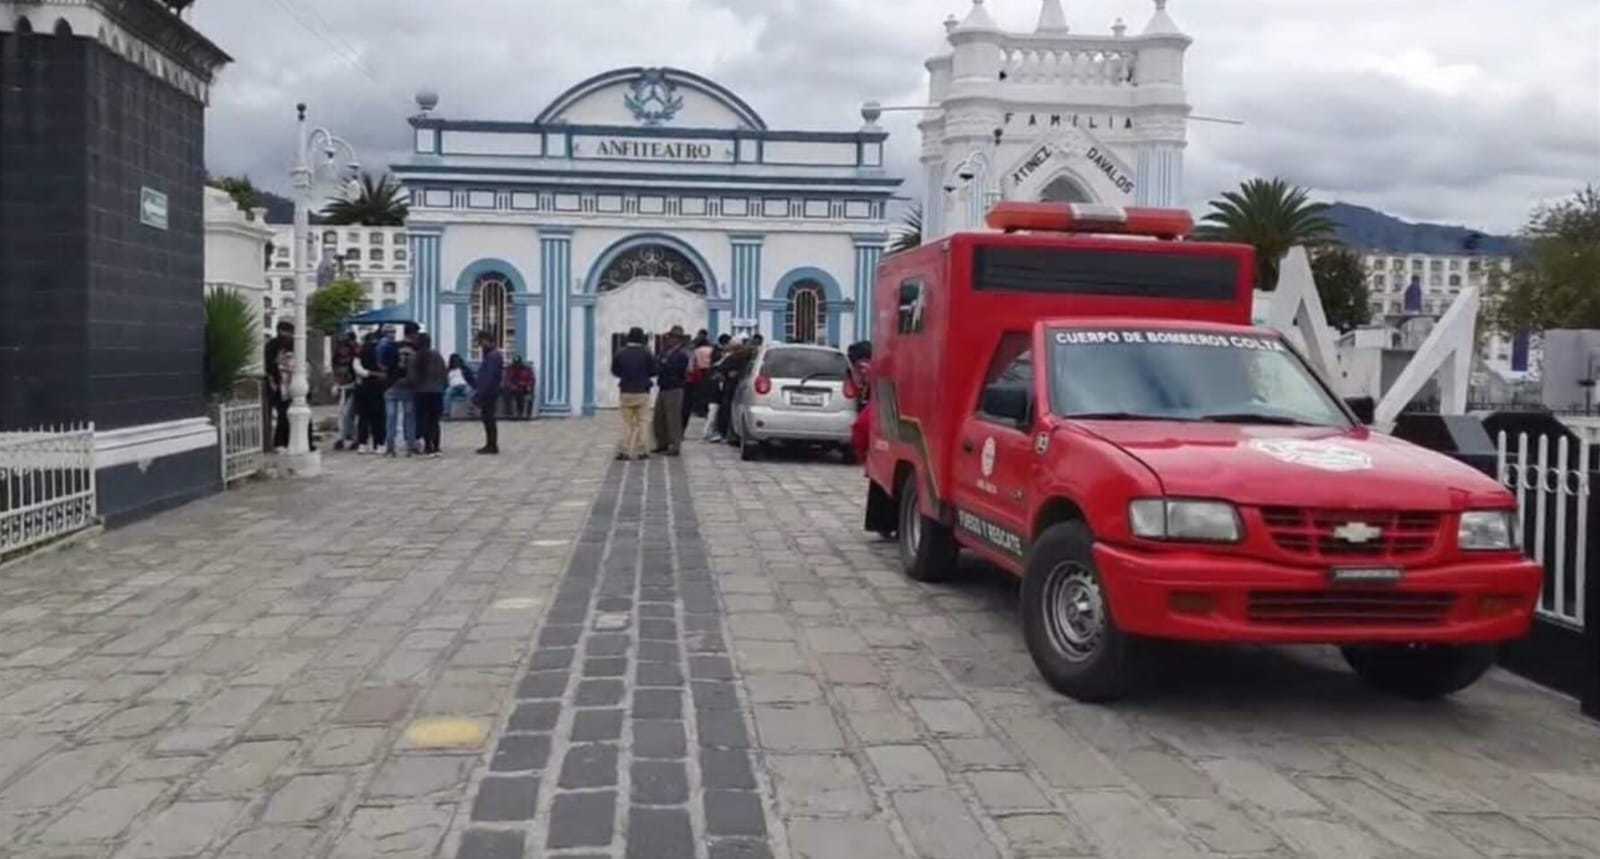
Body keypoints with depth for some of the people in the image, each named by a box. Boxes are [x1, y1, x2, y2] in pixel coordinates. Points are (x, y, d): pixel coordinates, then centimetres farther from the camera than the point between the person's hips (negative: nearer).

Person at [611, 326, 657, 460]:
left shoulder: (620, 353, -5)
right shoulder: (646, 353, -10)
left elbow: (614, 371, 4)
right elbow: (653, 371, -3)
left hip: (625, 392, 1)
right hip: (642, 392, -1)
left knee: (627, 422, 8)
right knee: (640, 422, 8)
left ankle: (624, 450, 0)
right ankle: (640, 451, 8)